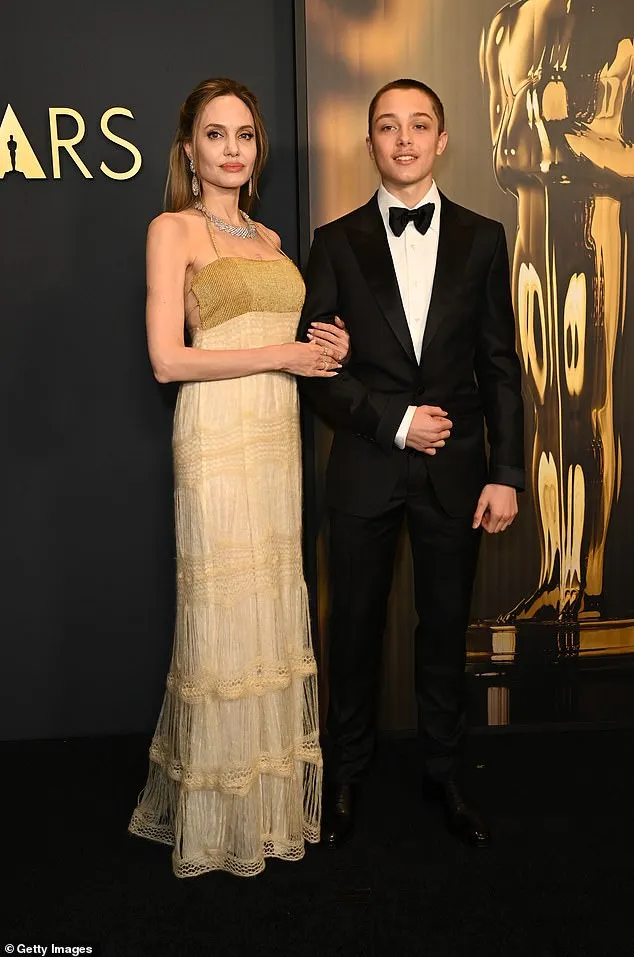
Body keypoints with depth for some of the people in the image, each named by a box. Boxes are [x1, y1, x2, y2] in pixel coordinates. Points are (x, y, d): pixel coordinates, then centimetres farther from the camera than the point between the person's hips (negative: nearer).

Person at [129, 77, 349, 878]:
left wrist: (329, 346, 1)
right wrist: (281, 353, -10)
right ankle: (217, 818, 17)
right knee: (224, 615, -1)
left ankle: (272, 797, 26)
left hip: (280, 434, 7)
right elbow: (167, 359, -10)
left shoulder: (268, 240, 19)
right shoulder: (174, 229, -1)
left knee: (275, 610, 10)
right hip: (218, 435, -6)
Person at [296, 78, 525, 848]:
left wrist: (506, 474, -4)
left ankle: (443, 770, 32)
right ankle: (347, 771, 30)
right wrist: (394, 422, -13)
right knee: (355, 625, 10)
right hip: (365, 469, 0)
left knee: (445, 626, 12)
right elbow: (314, 366, -2)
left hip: (455, 468, 1)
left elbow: (500, 366, 2)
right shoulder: (336, 242, 2)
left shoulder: (481, 238, 5)